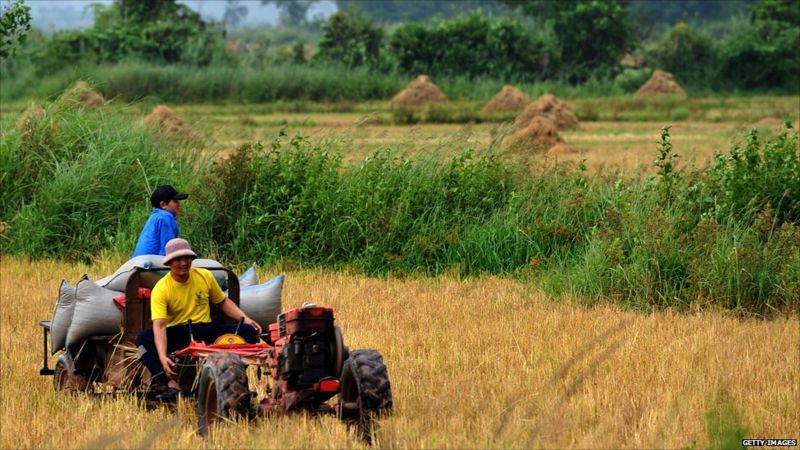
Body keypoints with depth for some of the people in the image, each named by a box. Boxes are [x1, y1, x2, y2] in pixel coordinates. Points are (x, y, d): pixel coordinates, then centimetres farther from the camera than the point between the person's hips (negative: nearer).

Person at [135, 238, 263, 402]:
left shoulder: (205, 276, 0)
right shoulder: (161, 289, -13)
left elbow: (223, 302, 15)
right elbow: (159, 326, -23)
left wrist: (246, 319, -2)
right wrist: (163, 357, -39)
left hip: (204, 330, 3)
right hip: (175, 333, -3)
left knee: (248, 332, -19)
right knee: (143, 338, -33)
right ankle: (171, 383, -42)